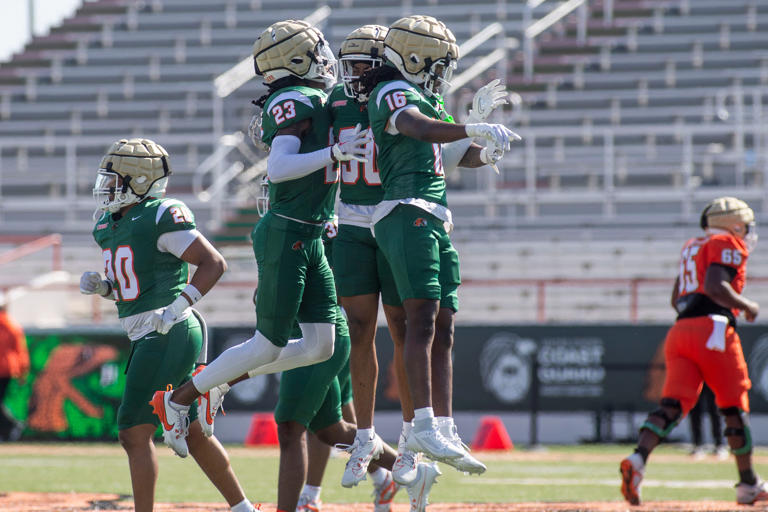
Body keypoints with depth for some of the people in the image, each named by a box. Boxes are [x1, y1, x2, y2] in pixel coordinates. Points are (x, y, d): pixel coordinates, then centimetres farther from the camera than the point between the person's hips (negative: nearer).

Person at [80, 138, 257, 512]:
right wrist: (101, 285, 3)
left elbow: (214, 263, -15)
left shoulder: (162, 218, -14)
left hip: (168, 335, -9)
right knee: (193, 433, 15)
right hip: (145, 339, 9)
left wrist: (176, 307, -23)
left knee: (134, 434, -11)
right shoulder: (108, 225, 13)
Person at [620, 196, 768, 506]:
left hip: (679, 330, 7)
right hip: (712, 329, -7)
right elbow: (715, 286, -15)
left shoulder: (693, 246, 27)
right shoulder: (729, 245, 2)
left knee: (672, 405, -8)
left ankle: (638, 460, -33)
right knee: (735, 409, 5)